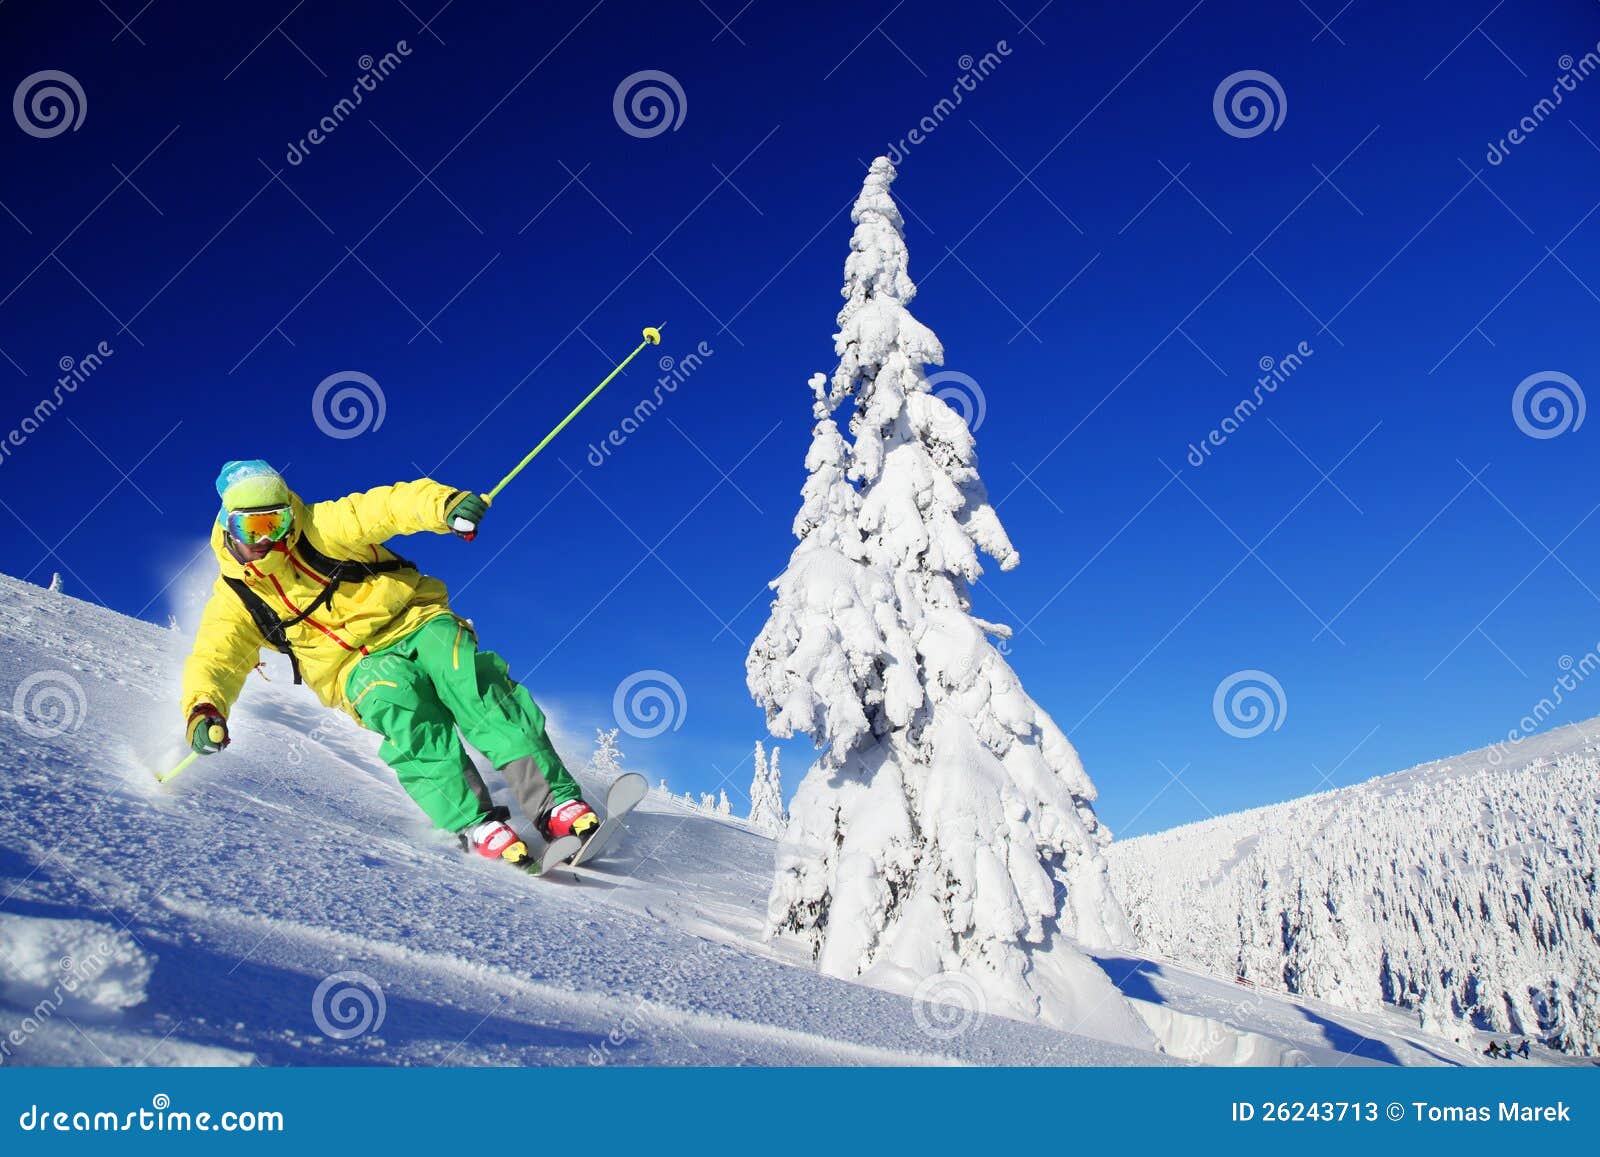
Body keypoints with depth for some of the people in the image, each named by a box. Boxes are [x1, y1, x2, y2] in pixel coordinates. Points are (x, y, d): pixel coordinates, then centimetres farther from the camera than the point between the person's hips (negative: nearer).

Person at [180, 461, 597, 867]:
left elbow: (387, 506, -18)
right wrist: (203, 709, -30)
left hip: (416, 622, -1)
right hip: (359, 668, 1)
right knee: (400, 701, -34)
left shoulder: (320, 528, -5)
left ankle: (555, 801, -35)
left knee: (470, 681, -30)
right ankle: (474, 822, -38)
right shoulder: (235, 599, 3)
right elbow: (213, 660, -6)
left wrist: (444, 504, -40)